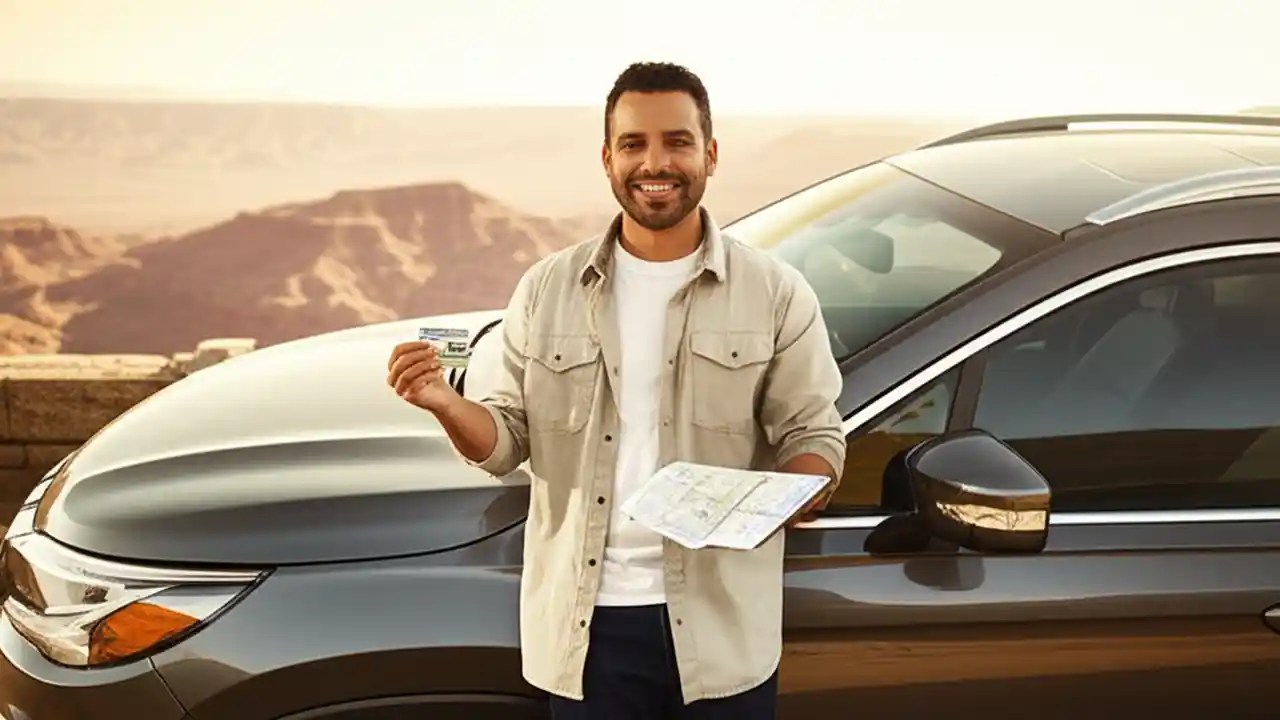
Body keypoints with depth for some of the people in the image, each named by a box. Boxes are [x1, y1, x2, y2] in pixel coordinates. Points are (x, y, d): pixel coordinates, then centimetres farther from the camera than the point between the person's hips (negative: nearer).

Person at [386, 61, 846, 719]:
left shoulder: (775, 294, 1)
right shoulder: (546, 290, 5)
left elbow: (813, 434, 2)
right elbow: (509, 441, 7)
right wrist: (446, 404, -14)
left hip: (721, 625, -1)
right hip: (587, 621, 1)